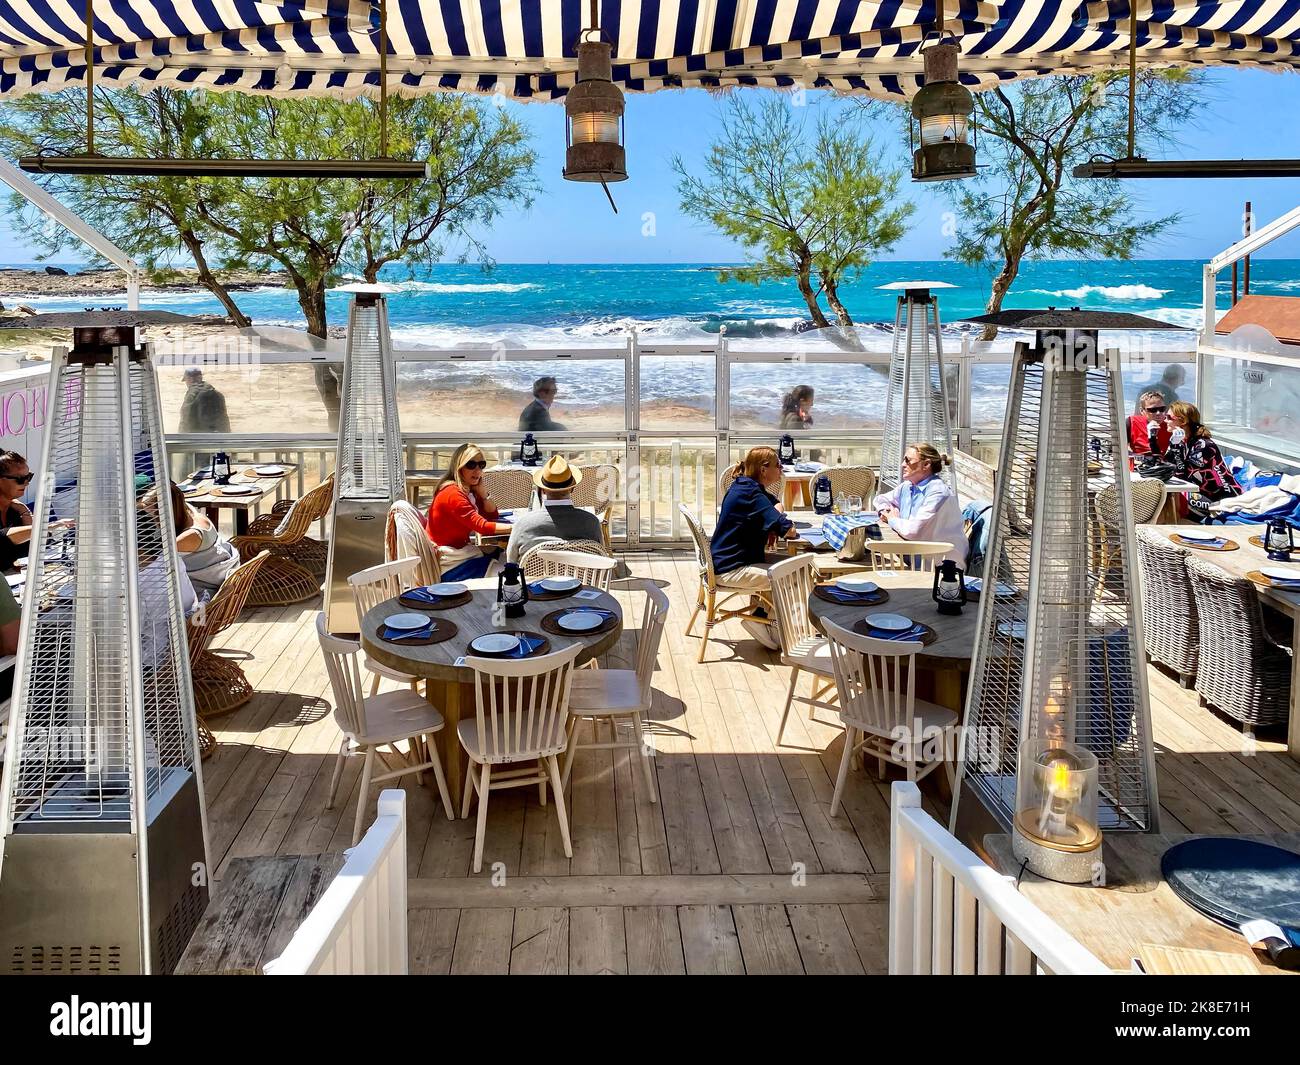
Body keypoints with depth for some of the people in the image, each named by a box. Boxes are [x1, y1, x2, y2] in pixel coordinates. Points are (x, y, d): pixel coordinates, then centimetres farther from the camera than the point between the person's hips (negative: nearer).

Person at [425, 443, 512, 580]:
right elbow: (483, 527, -25)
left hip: (462, 550, 9)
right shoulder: (452, 493, -19)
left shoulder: (469, 490, 10)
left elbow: (493, 516, 11)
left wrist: (481, 490, -1)